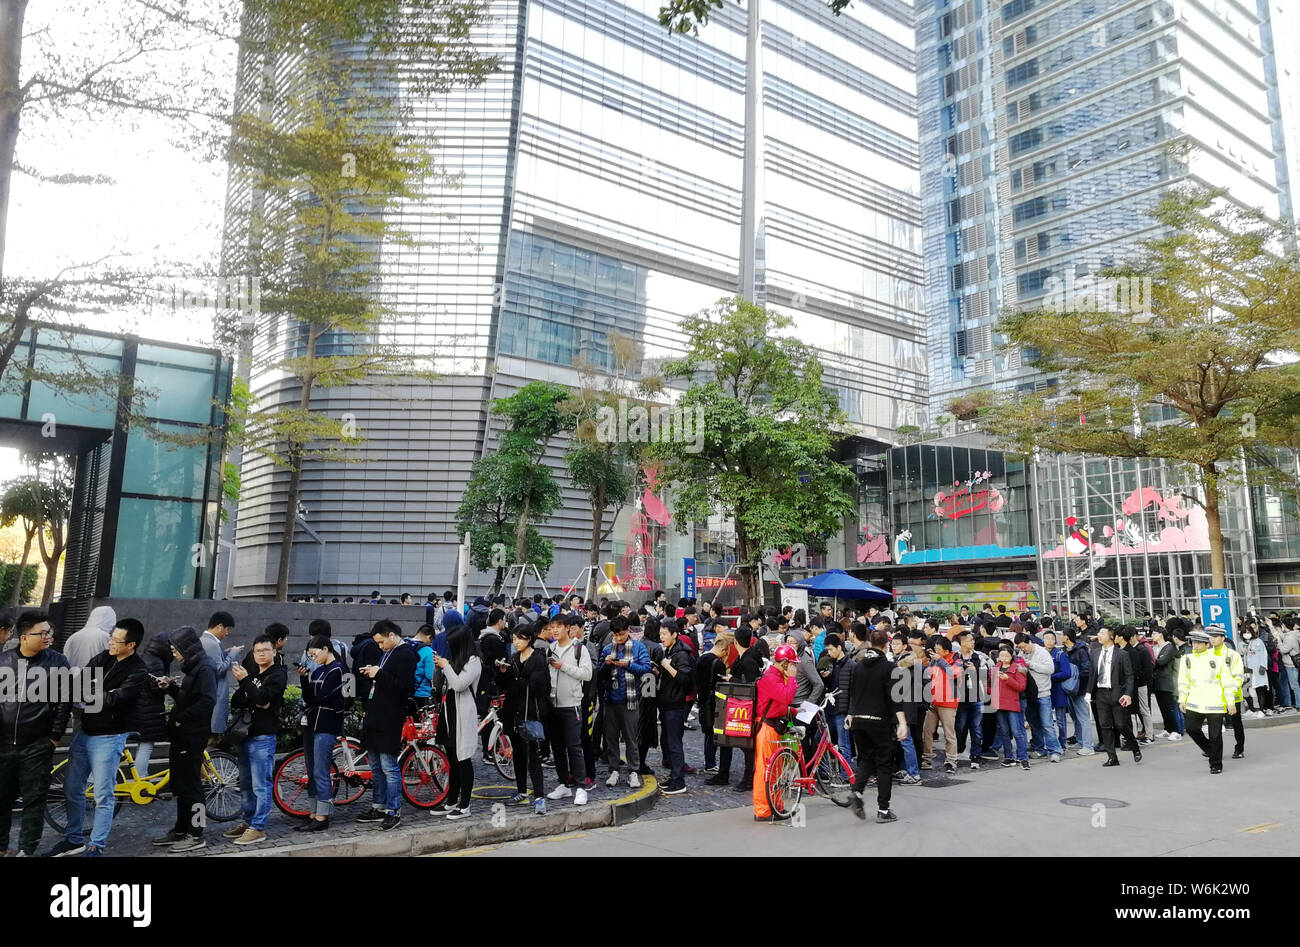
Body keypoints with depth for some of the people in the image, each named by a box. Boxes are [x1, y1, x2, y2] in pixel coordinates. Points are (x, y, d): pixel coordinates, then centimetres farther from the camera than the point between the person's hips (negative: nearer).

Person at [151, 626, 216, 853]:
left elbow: (206, 701, -25)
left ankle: (196, 836, 3)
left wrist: (181, 718, -19)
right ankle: (180, 830, 28)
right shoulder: (192, 667, 15)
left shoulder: (205, 668, -16)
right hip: (182, 734, 10)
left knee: (190, 783, -4)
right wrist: (170, 687, 5)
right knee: (180, 783, 17)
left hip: (193, 735, -10)